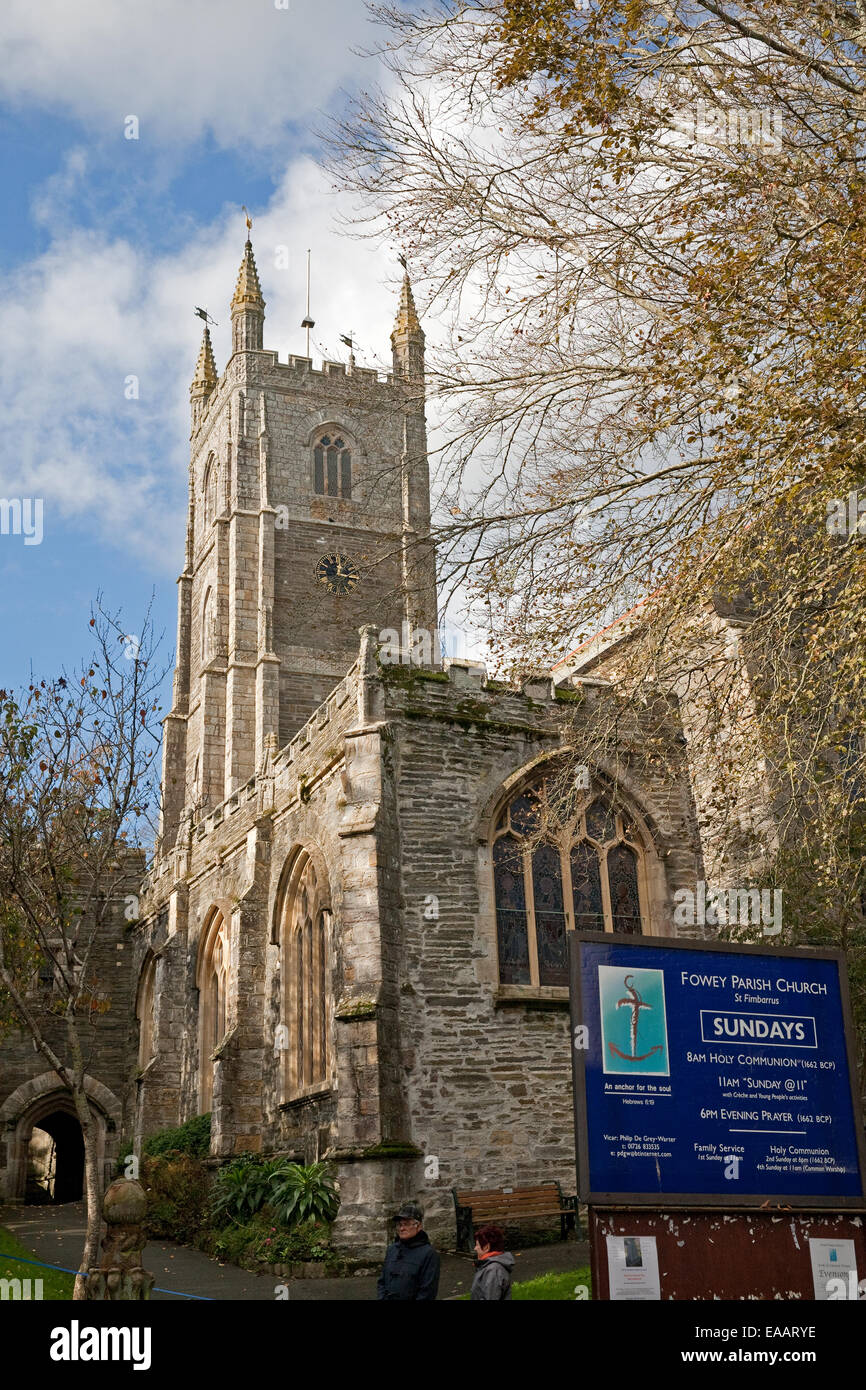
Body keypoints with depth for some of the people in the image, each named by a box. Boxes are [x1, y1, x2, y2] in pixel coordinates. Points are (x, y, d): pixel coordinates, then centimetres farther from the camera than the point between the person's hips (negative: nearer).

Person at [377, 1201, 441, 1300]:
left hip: (410, 1299, -4)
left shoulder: (429, 1254, -9)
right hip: (388, 1298, 4)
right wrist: (382, 1297, 1)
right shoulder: (391, 1249, 9)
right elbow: (382, 1282, 15)